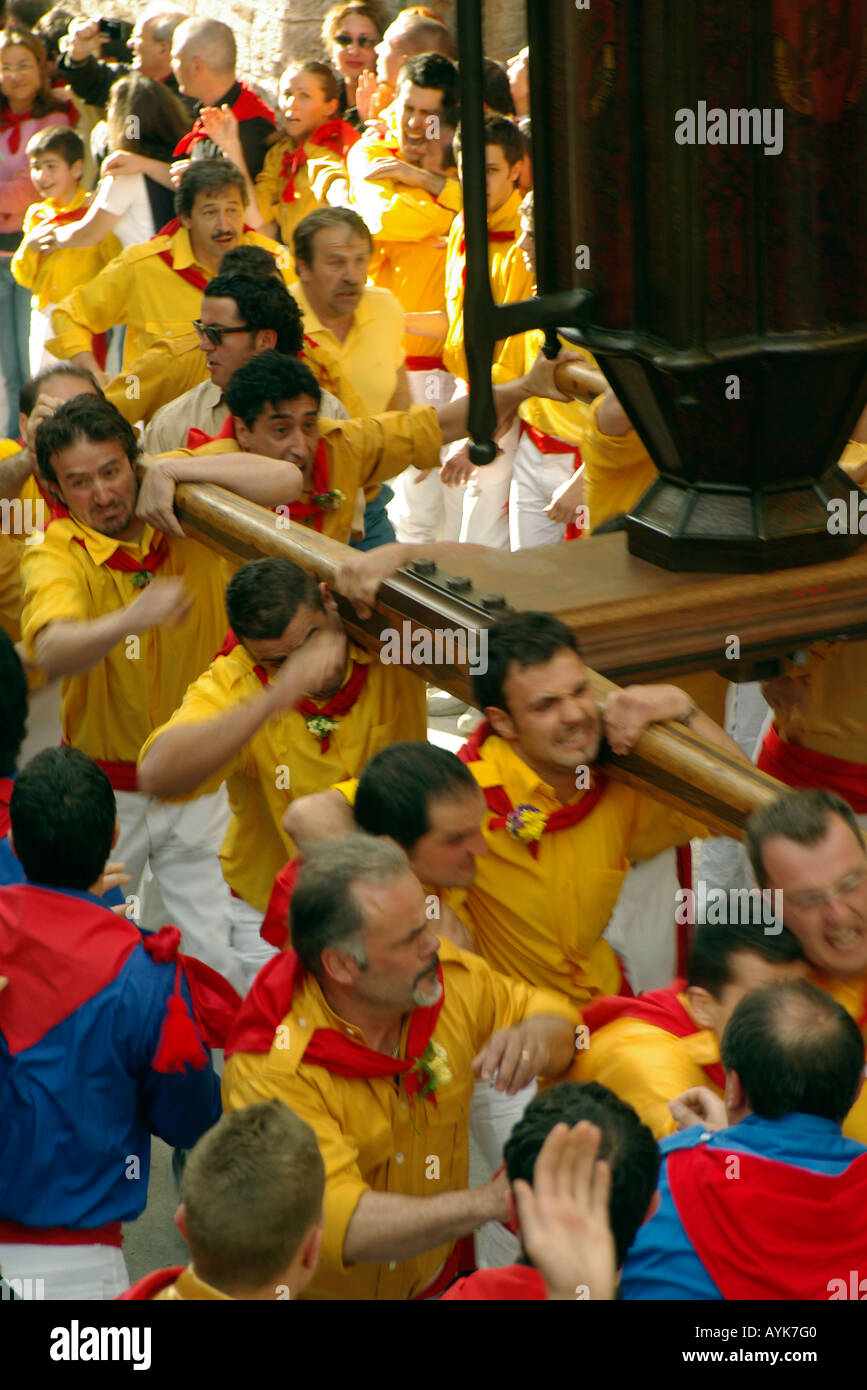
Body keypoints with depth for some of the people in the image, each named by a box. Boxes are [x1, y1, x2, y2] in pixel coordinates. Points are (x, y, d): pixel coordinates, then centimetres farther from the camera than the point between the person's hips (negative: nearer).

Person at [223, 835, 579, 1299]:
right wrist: (490, 1201, -43)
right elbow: (339, 1224, -34)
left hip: (437, 1278, 4)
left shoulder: (447, 977, -9)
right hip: (326, 1291, -4)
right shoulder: (269, 1071, -25)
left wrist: (535, 1036, -16)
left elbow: (552, 1014, 8)